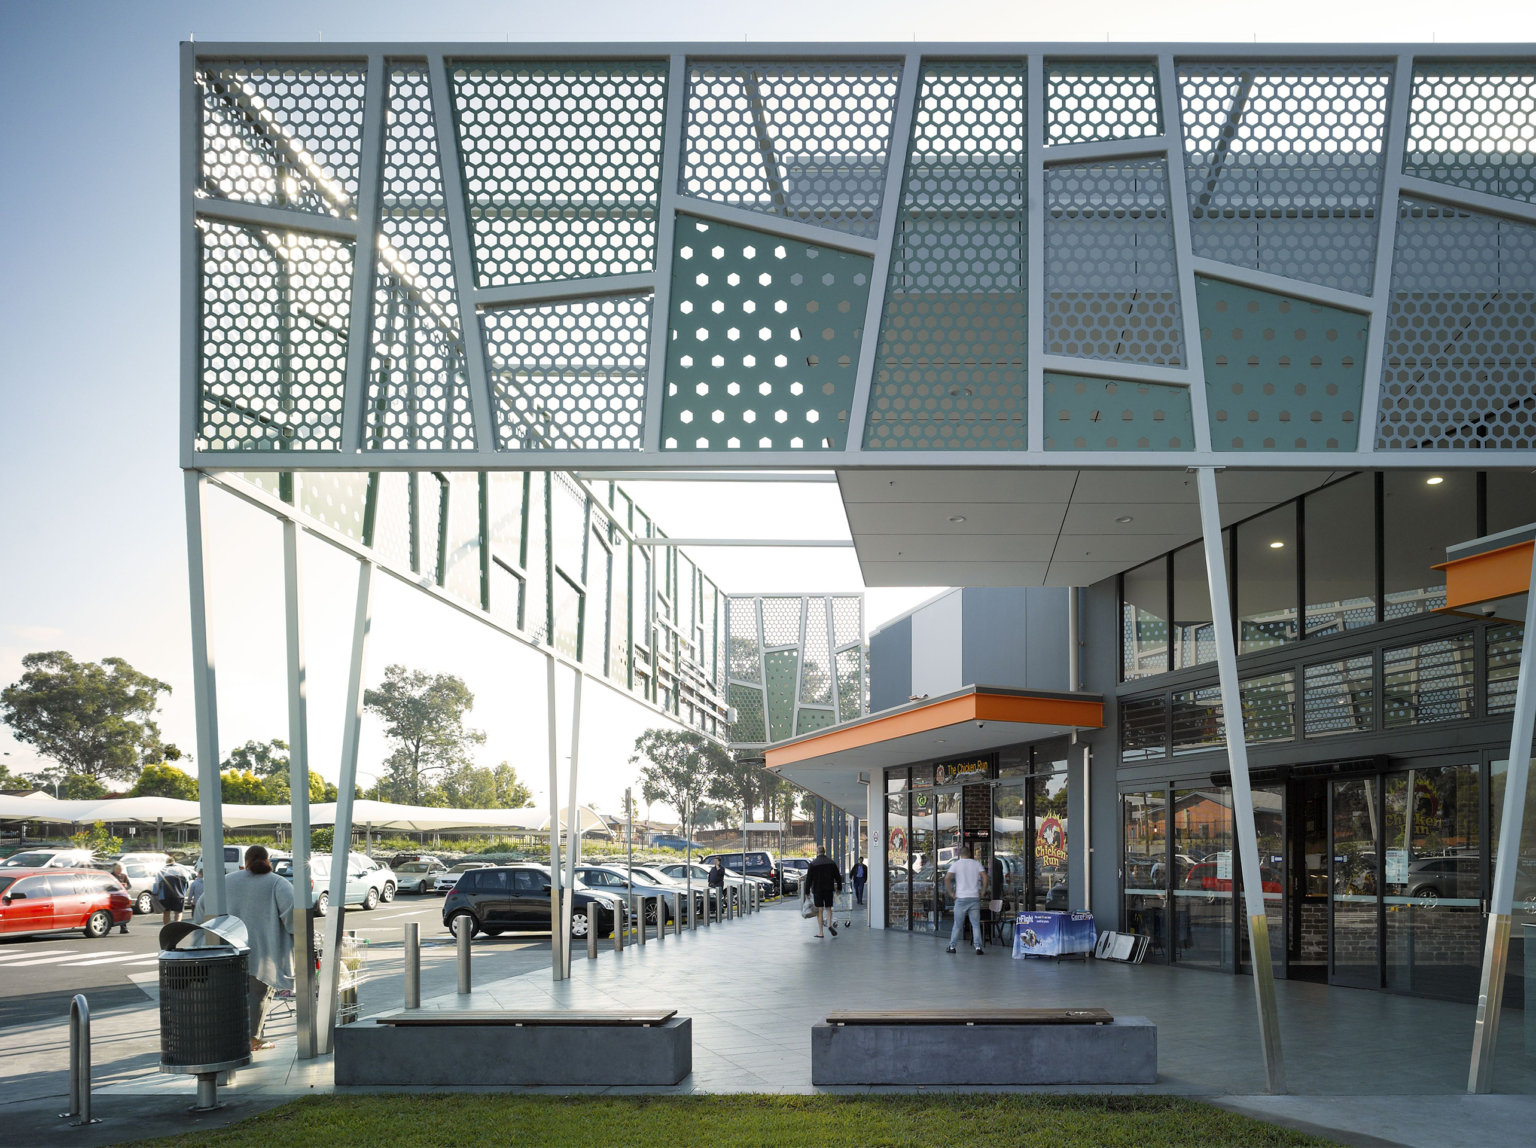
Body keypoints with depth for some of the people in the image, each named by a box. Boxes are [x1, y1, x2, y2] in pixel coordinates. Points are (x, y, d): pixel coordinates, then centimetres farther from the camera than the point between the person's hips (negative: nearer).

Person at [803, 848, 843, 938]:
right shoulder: (832, 862, 2)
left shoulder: (812, 864, -6)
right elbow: (838, 877, 7)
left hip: (817, 890, -2)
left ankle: (820, 932, -1)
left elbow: (808, 879, -7)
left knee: (819, 910, 1)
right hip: (829, 889, 2)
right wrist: (839, 888, 19)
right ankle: (830, 924, -9)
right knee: (828, 908, 15)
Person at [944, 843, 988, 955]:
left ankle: (952, 946, 10)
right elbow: (985, 877, -4)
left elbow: (947, 878, -9)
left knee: (958, 925, 7)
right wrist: (982, 892, 3)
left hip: (961, 898, -1)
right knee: (976, 924, 4)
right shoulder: (976, 863, 6)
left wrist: (951, 893, -2)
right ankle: (978, 947, -4)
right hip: (975, 898, 1)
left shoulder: (956, 864, 2)